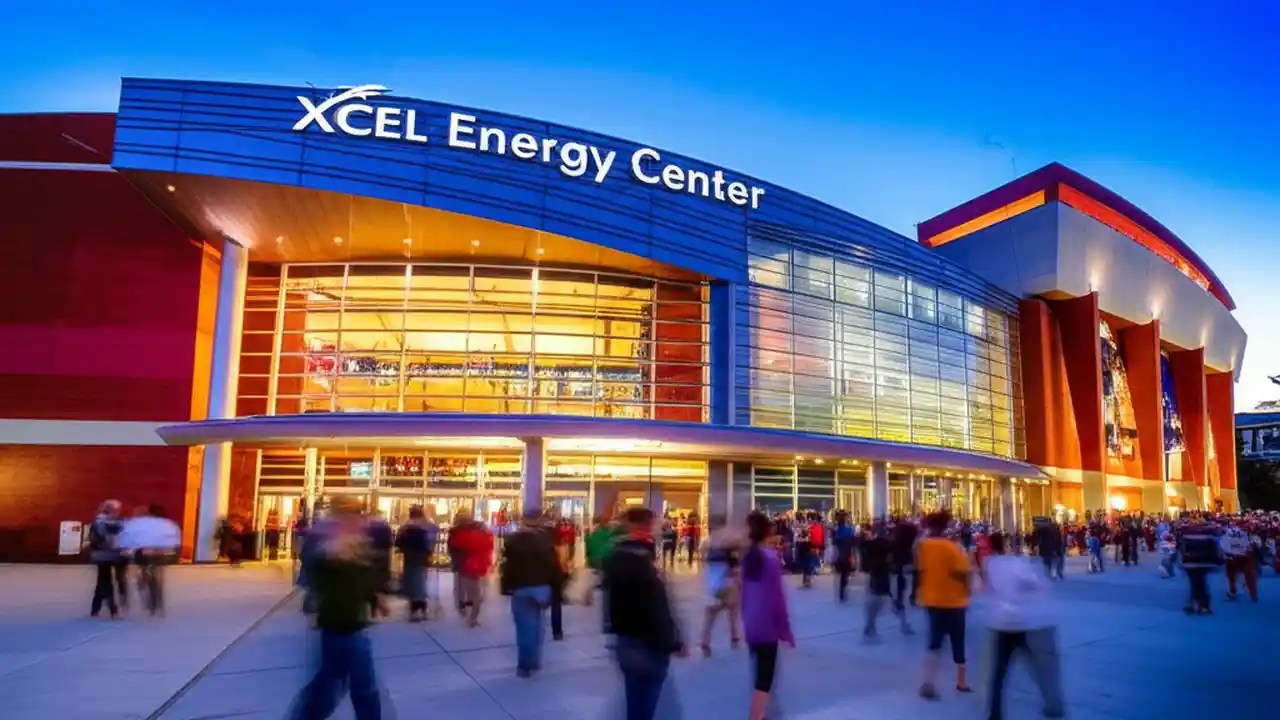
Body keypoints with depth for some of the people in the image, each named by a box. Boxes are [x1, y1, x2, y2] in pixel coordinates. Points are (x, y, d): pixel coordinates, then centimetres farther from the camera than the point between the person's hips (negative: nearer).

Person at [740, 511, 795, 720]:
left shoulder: (748, 556, 4)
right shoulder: (770, 558, -16)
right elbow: (777, 597, -14)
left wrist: (747, 619, 18)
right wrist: (785, 630, -7)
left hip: (751, 626, 7)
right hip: (767, 626, -7)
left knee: (760, 675, 18)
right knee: (764, 679, -2)